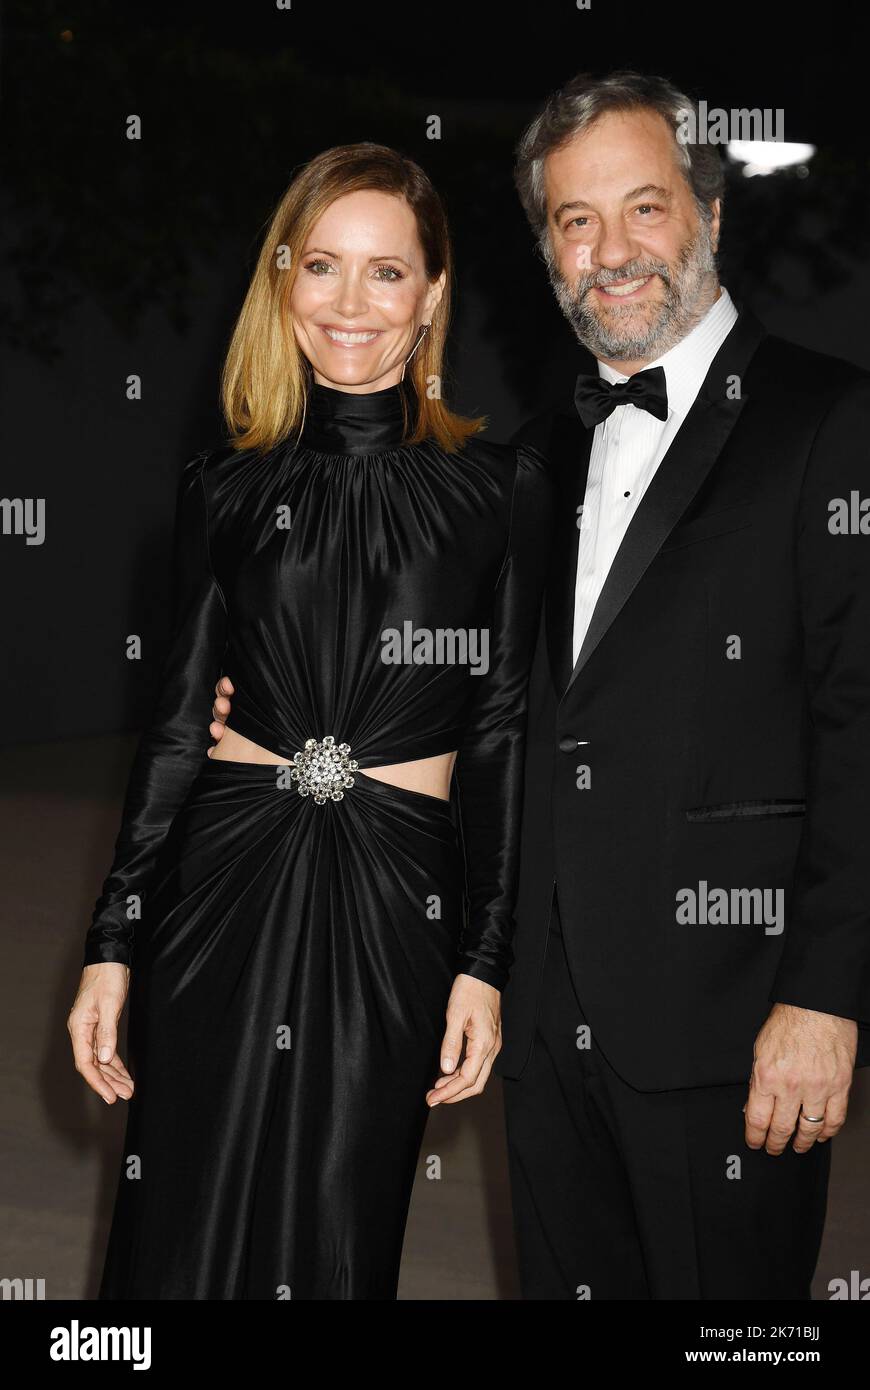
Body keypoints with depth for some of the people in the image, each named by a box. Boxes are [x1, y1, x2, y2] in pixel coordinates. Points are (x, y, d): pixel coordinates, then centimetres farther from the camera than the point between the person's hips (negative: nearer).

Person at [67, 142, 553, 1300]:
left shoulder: (500, 487, 0)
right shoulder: (226, 488, 5)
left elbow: (499, 734, 1)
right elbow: (179, 722, 7)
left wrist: (484, 964, -3)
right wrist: (111, 945, 4)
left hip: (397, 902, -1)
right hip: (222, 883, 2)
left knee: (338, 1254, 9)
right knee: (183, 1246, 7)